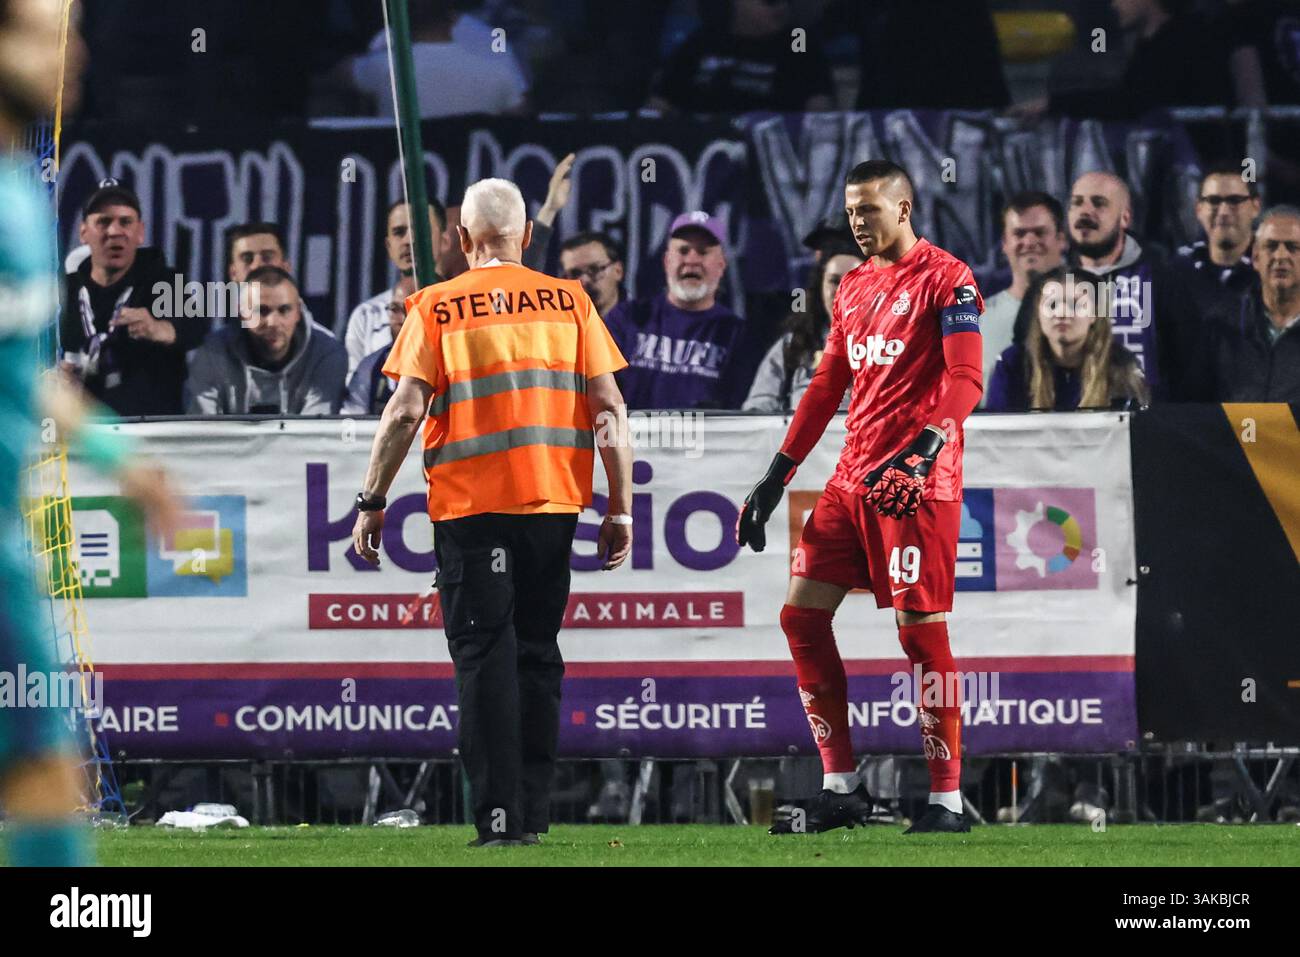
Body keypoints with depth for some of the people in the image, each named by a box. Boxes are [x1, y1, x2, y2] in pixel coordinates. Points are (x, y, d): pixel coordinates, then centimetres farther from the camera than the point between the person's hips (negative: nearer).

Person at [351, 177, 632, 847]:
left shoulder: (437, 307, -1)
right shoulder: (569, 301, 5)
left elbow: (405, 412, -8)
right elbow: (607, 408, 2)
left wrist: (371, 503, -1)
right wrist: (620, 508, 6)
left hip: (469, 507, -3)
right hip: (554, 502, 3)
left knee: (485, 658, -1)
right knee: (537, 654, 13)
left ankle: (498, 817, -9)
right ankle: (533, 814, 12)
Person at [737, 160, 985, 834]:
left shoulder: (946, 279, -6)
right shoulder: (854, 287, 18)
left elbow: (965, 379, -16)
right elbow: (827, 386, 22)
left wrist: (927, 444, -31)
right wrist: (776, 477, 19)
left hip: (917, 483, -8)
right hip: (854, 477, 8)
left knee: (920, 629, -9)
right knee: (801, 615, 4)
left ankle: (948, 799, -3)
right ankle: (841, 790, 9)